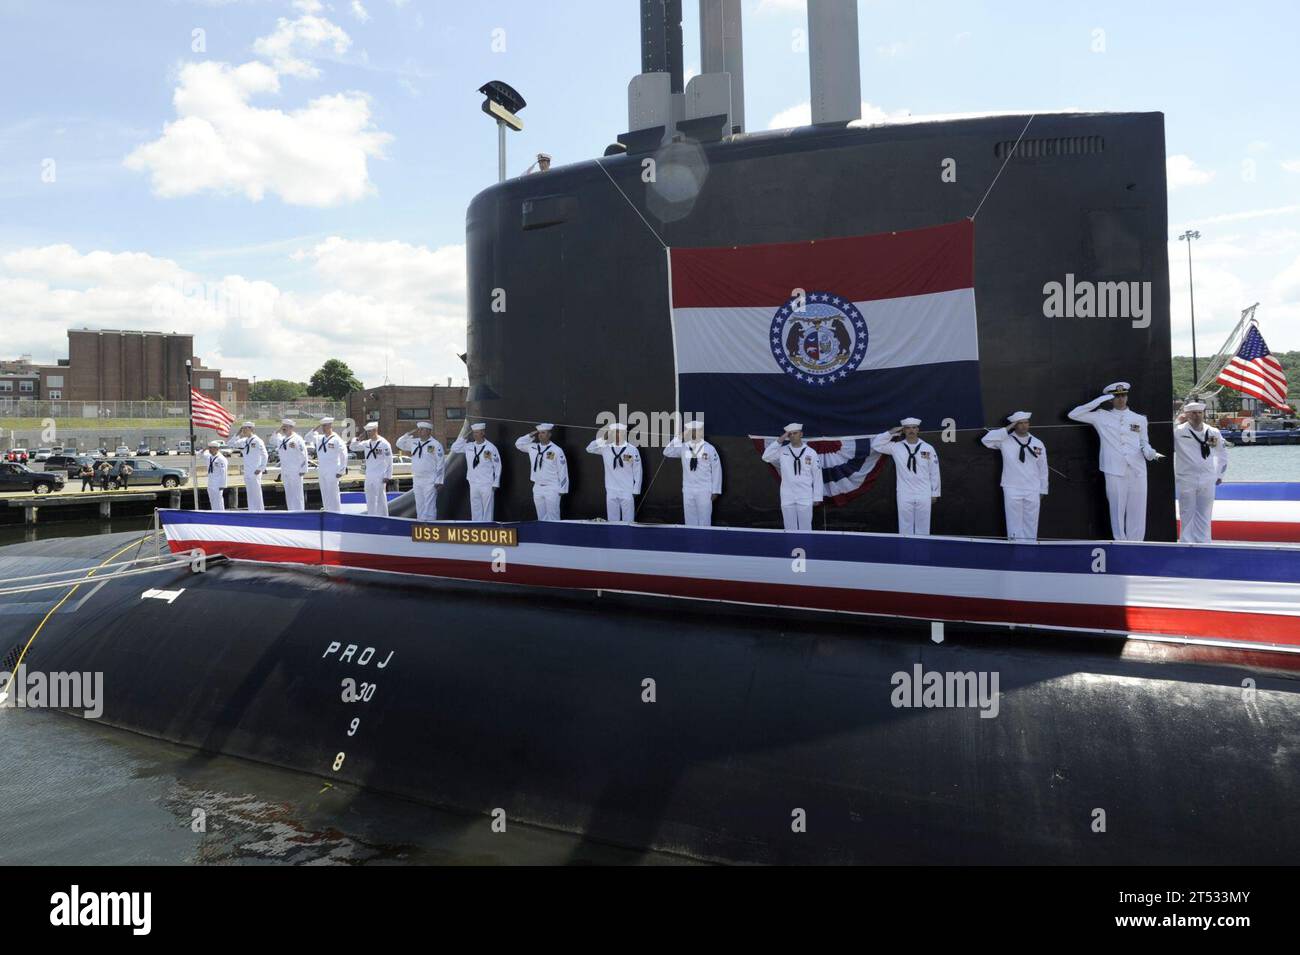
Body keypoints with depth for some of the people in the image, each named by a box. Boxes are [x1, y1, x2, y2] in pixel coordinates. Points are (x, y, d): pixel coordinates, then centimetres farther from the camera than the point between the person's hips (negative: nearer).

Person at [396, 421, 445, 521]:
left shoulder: (436, 444, -9)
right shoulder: (414, 442, 9)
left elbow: (441, 464, -10)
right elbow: (400, 443, 22)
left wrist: (439, 481, -13)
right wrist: (409, 434, 6)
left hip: (430, 481, -7)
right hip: (416, 480, 7)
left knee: (429, 506, -8)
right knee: (419, 505, 12)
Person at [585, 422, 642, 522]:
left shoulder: (632, 450, -4)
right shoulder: (606, 448, 4)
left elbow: (637, 472, -2)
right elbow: (589, 449, 2)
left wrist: (636, 491, -4)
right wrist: (603, 438, -6)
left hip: (627, 492, -3)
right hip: (611, 492, 3)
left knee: (628, 521, 0)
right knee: (612, 521, 10)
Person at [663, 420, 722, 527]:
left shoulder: (709, 449, -7)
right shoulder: (683, 447, 2)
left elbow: (716, 470, -4)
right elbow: (667, 452, -6)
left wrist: (715, 491, -4)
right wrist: (679, 437, -12)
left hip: (704, 491, -3)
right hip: (688, 490, 3)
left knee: (704, 519, 3)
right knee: (690, 520, 10)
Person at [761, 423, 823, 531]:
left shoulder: (811, 453, 0)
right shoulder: (782, 451, 3)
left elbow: (817, 476, 1)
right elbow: (766, 457, -11)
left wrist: (817, 497, -1)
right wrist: (779, 440, -12)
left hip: (805, 498, -1)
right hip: (787, 498, 1)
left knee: (805, 529, 5)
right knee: (790, 529, 8)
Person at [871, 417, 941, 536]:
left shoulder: (928, 448, 0)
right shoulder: (896, 447, 0)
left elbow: (934, 472, 4)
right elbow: (875, 445, -2)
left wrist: (934, 493, 5)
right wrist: (891, 432, -8)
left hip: (924, 495, 0)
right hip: (904, 495, 0)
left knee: (923, 529, 7)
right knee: (905, 528, 5)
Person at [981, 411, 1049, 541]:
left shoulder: (1037, 444, 5)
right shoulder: (1005, 441, -2)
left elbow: (1043, 468, 10)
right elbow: (986, 440, -18)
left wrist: (1042, 491, 10)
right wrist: (1007, 429, -15)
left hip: (1033, 491, 2)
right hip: (1012, 490, -2)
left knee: (1031, 525, 9)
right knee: (1014, 525, 1)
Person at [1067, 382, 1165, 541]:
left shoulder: (1139, 419, 15)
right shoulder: (1102, 417, 8)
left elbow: (1144, 443, 19)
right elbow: (1073, 415, 3)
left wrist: (1151, 453, -4)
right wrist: (1098, 401, -1)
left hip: (1137, 470, 2)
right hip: (1115, 471, -2)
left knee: (1137, 512, 2)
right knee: (1117, 510, 0)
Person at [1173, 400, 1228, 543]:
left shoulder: (1213, 433, 7)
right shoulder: (1178, 431, -4)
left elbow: (1223, 453, 19)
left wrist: (1219, 474, 16)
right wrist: (1178, 422, -7)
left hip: (1207, 481, 3)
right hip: (1186, 480, -3)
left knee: (1204, 516, 9)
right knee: (1187, 516, 3)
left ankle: (1204, 545, 17)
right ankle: (1187, 545, 10)